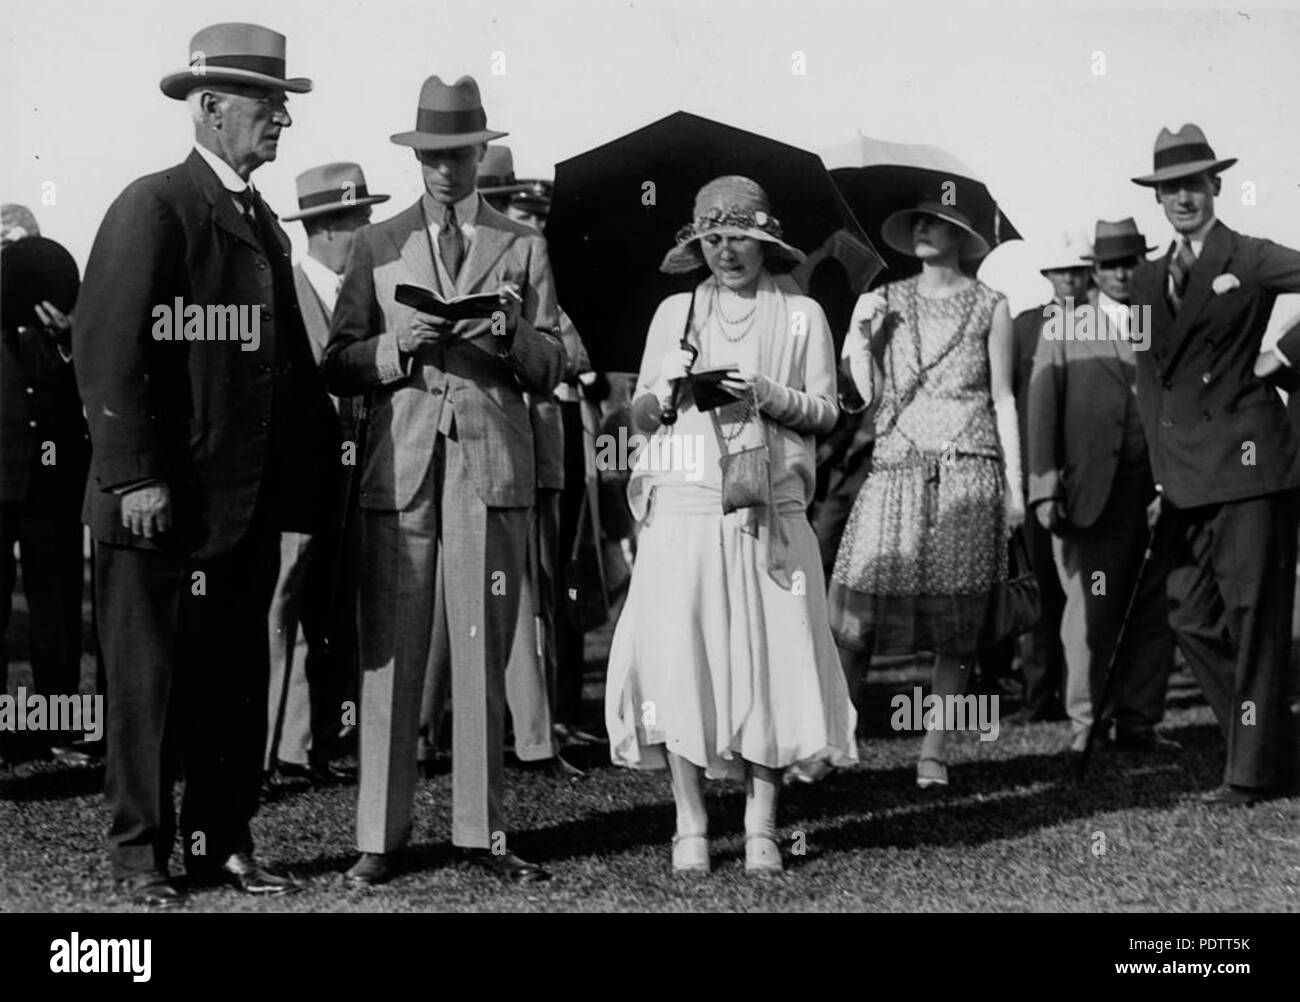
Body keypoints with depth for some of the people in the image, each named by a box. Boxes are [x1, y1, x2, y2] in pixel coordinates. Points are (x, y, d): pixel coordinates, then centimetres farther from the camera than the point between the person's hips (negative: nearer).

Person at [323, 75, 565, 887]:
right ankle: (381, 838, 6)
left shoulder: (523, 247, 13)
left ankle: (481, 831, 11)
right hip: (399, 467, 0)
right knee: (391, 658, -1)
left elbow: (553, 369, 8)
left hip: (493, 469, 0)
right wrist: (402, 345, -11)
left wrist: (515, 335, -12)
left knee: (483, 658, 2)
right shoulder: (378, 246, 13)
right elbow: (339, 368, 7)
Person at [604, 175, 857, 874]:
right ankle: (689, 825, 4)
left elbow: (826, 414, 6)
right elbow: (640, 418, 14)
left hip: (768, 511, -1)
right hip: (682, 508, 1)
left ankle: (760, 826, 6)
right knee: (678, 653, -6)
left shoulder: (801, 314, 10)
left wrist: (767, 394, -11)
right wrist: (665, 388, -7)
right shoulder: (675, 312, 13)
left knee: (770, 656, -4)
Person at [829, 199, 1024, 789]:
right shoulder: (885, 302, 12)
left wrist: (1015, 485, 4)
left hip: (967, 472, -1)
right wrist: (859, 334, -5)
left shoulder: (990, 307, 8)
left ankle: (933, 751, 5)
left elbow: (1002, 398, 8)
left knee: (956, 618, -2)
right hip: (896, 469, 1)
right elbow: (866, 394, 9)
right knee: (854, 606, -9)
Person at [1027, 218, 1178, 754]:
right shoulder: (1064, 330, 8)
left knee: (1157, 609, 4)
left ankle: (1137, 721, 15)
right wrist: (1045, 489, -7)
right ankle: (1084, 723, 10)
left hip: (1162, 489, 3)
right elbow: (1042, 409, 2)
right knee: (1092, 610, -1)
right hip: (1095, 491, -2)